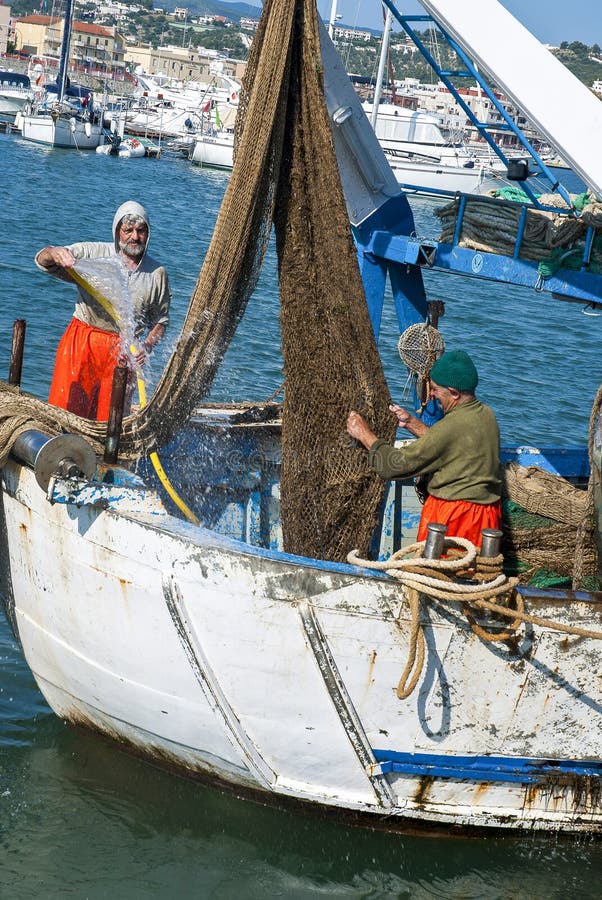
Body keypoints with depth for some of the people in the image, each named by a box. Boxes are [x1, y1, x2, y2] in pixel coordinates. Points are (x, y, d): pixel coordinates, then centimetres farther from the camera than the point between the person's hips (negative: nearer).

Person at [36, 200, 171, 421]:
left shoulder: (157, 273, 7)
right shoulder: (92, 253, 1)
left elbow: (161, 320, 14)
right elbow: (42, 260, -3)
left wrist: (147, 345, -6)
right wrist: (56, 253, -27)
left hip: (124, 351, 1)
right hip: (81, 343, -1)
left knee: (110, 418, -1)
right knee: (64, 406, -5)